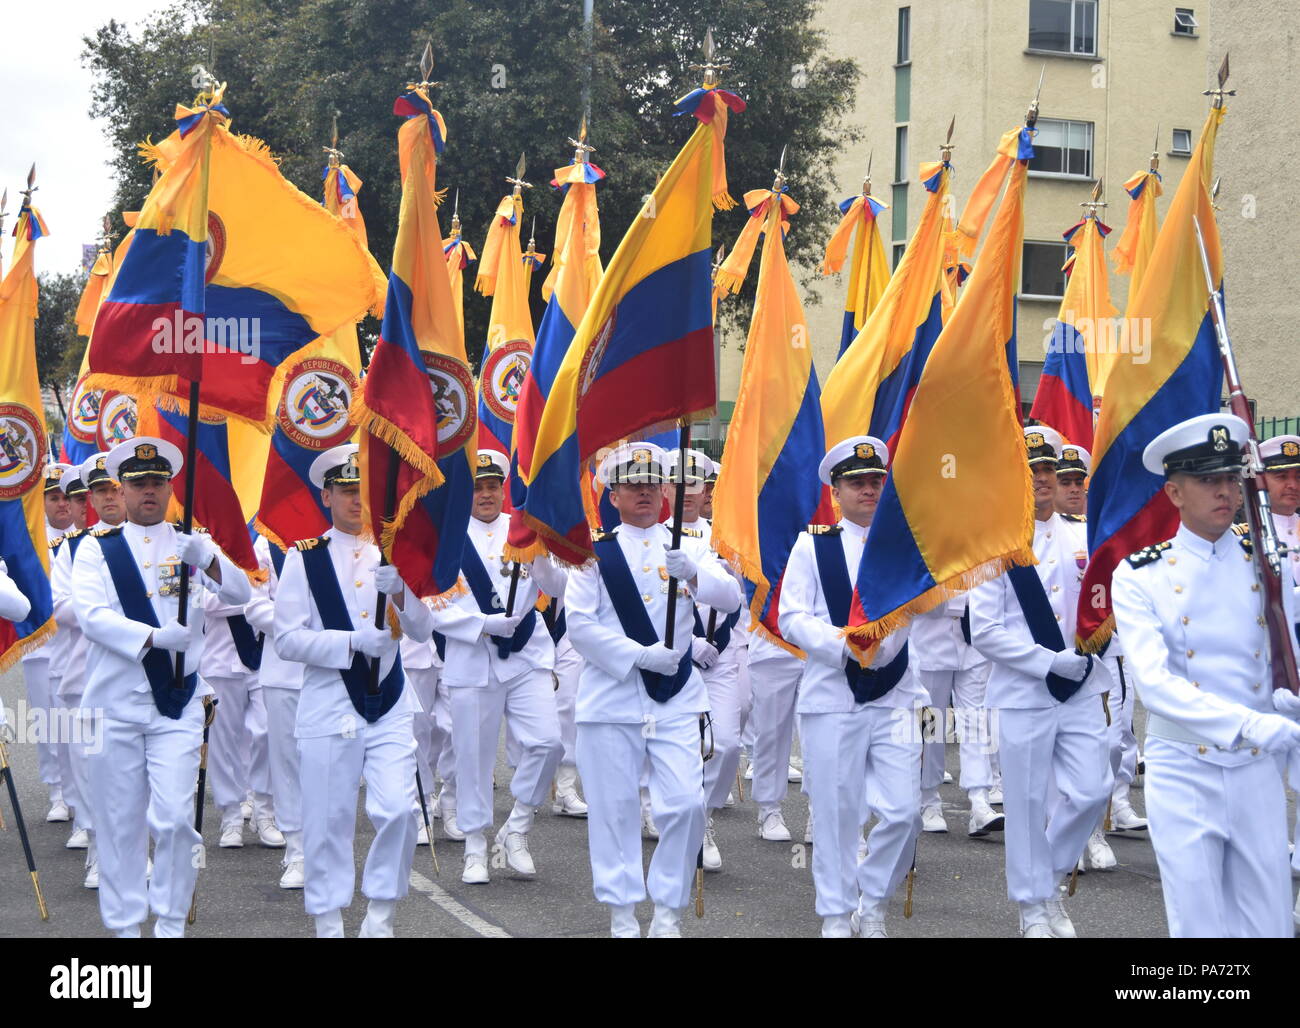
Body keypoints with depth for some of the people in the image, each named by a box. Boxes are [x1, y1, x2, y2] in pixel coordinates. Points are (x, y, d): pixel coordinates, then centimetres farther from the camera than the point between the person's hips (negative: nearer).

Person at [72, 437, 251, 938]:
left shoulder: (190, 544, 9)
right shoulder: (98, 548, 5)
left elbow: (239, 592, -5)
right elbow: (90, 613, -10)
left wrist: (206, 559, -26)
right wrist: (154, 637, -23)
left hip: (177, 703, 0)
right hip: (115, 703, 0)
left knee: (174, 818, -7)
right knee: (120, 821, 5)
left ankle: (171, 925, 5)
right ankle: (125, 925, 15)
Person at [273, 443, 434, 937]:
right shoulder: (304, 557, 1)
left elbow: (423, 631, 3)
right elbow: (287, 638, -6)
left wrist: (399, 592, -16)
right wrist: (353, 641, -18)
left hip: (390, 705, 2)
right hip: (328, 705, -2)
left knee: (398, 810, -7)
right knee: (328, 820, 1)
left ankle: (380, 918, 9)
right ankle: (329, 923, 13)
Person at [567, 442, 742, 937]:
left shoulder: (689, 548, 9)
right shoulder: (595, 553, 4)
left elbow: (730, 599, -6)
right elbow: (580, 623, -6)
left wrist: (692, 574, -26)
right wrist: (639, 655, -15)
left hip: (676, 697, 1)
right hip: (612, 697, -1)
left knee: (685, 804, -6)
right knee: (614, 807, 1)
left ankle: (668, 911, 8)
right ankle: (622, 911, 13)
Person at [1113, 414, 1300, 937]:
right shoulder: (1140, 576, -5)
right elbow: (1155, 683, -18)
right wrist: (1252, 725, -30)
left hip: (1258, 774, 3)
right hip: (1182, 773, -3)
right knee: (1199, 927, 1)